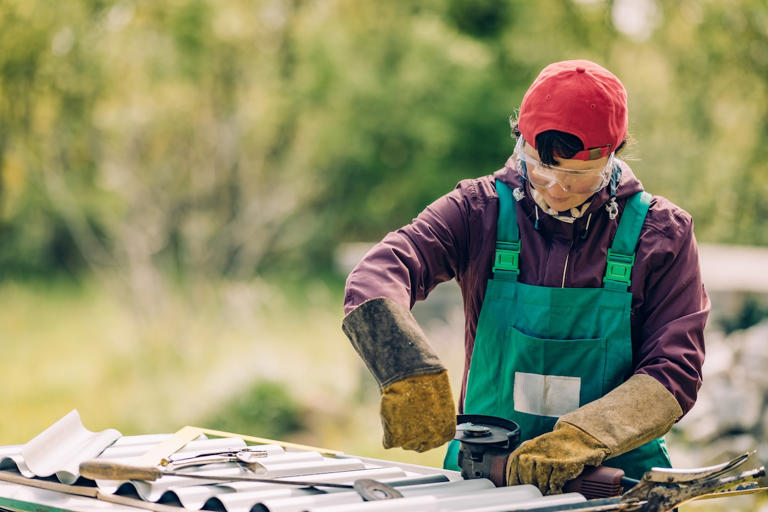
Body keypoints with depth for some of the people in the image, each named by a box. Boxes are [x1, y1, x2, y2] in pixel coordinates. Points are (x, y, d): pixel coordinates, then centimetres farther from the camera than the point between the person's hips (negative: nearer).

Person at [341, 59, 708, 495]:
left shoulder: (663, 233, 3)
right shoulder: (480, 209, 2)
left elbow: (675, 369, -5)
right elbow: (378, 276, -12)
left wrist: (579, 438, -22)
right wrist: (409, 372, -31)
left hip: (615, 475, 1)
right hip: (482, 471, -1)